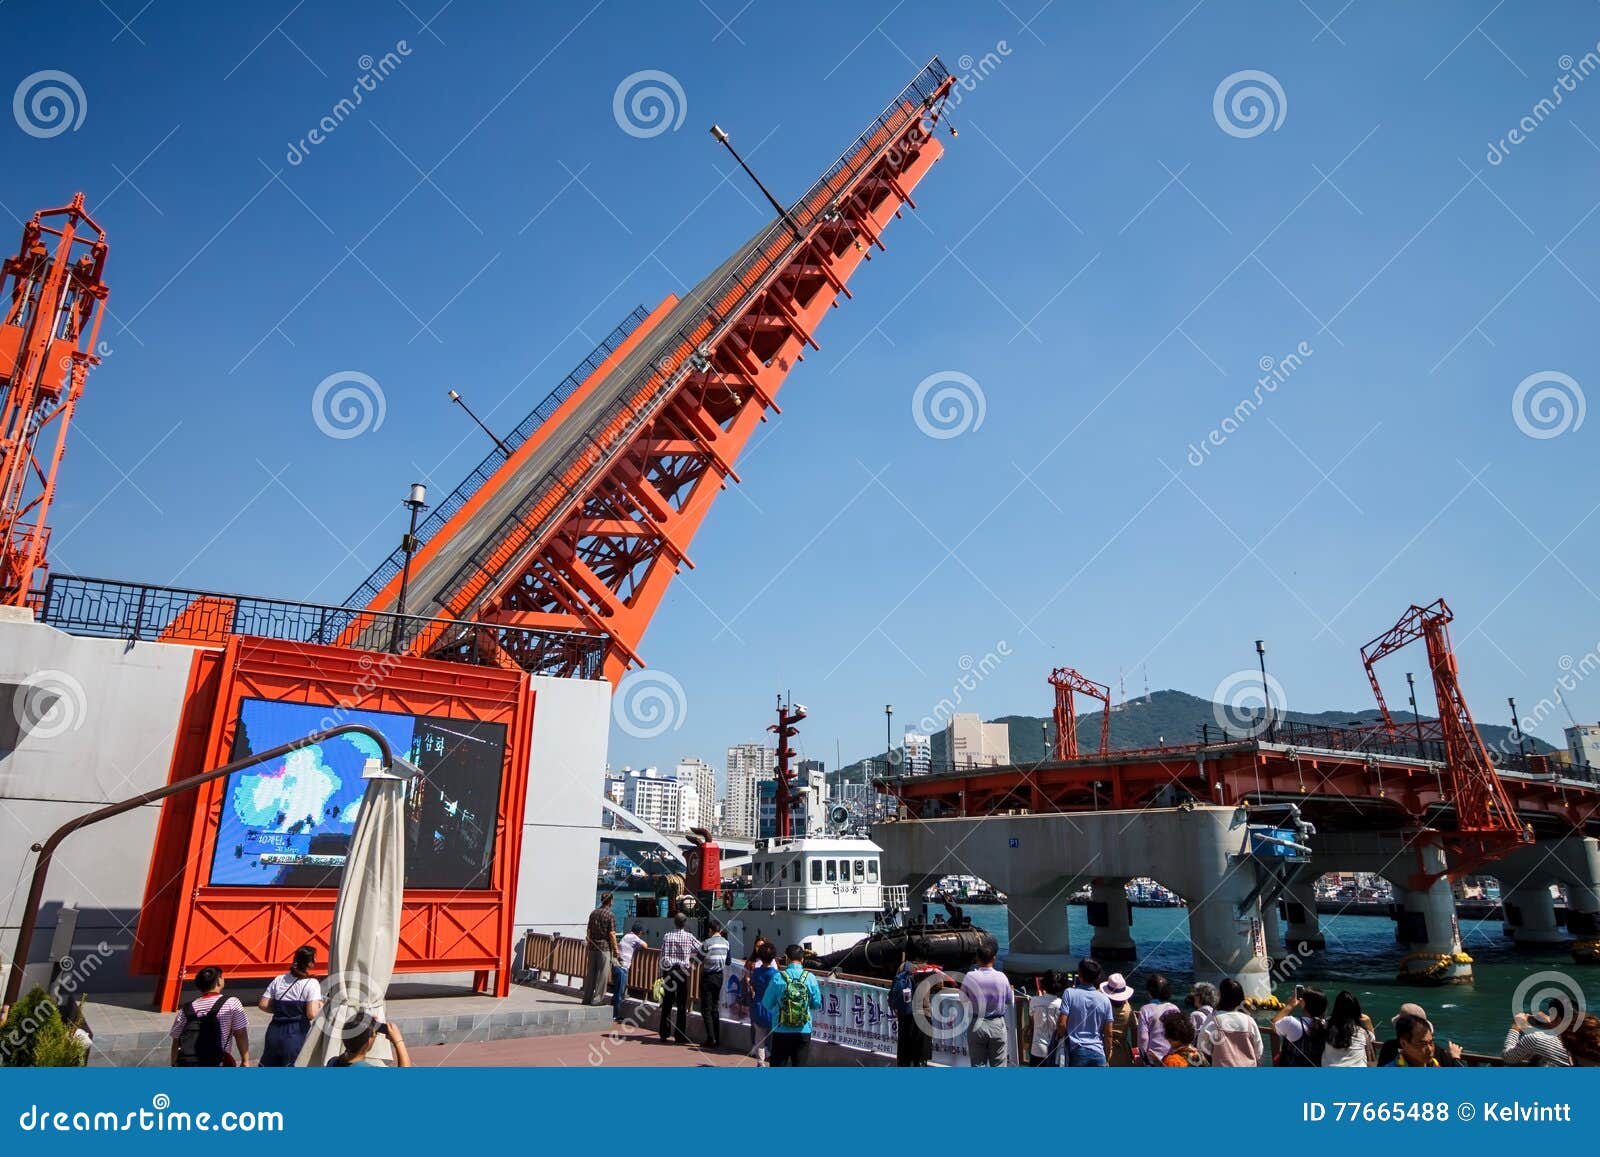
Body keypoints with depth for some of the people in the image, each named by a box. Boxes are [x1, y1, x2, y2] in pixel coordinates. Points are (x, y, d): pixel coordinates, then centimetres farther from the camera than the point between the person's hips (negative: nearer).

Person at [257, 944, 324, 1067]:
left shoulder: (279, 980, 6)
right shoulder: (311, 983, -10)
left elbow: (263, 1005, 7)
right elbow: (312, 1014, -17)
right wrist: (321, 1006, 3)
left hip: (275, 1032, 5)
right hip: (296, 1034, -5)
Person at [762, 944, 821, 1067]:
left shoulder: (778, 978, -11)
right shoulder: (810, 978, -9)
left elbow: (767, 1003, -4)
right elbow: (817, 1003, -1)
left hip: (781, 1030, -1)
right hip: (803, 1031, 1)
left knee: (778, 1065, 12)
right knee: (800, 1065, 11)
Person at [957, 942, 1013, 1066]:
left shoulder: (970, 977, -12)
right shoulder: (1002, 977, -10)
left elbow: (963, 998, -2)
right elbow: (1009, 1000, 3)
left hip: (976, 1025, 0)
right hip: (997, 1024, 1)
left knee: (978, 1065, 9)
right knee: (998, 1065, 10)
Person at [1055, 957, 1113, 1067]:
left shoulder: (1070, 993, -6)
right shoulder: (1104, 999, 3)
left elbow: (1062, 1024, -11)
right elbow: (1108, 1033, 6)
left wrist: (1060, 1037, 10)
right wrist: (1107, 1057, 17)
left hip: (1077, 1051, -2)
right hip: (1098, 1053, 3)